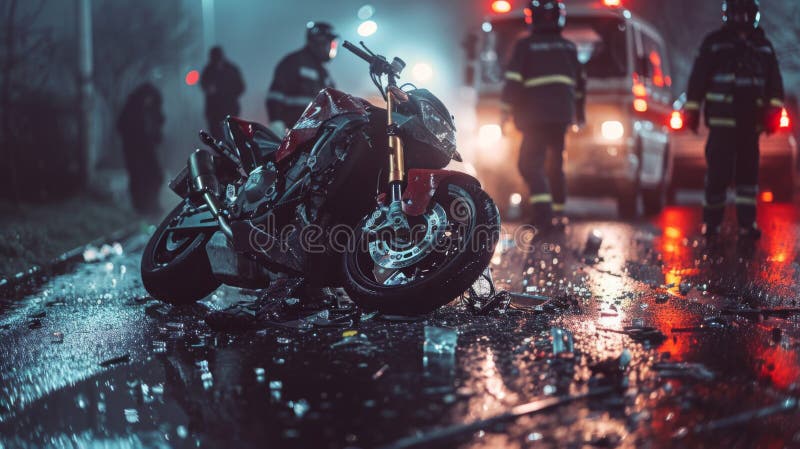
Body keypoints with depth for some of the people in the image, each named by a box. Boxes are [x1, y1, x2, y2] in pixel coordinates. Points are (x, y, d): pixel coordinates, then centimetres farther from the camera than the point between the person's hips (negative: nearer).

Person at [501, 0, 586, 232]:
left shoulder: (525, 46, -6)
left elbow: (513, 82, -12)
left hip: (536, 117, -5)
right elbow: (580, 82, 21)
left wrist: (506, 113, -6)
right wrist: (579, 111, 33)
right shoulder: (569, 47, 12)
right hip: (562, 115, 5)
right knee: (556, 166, 16)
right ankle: (558, 215, 20)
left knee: (530, 164, -6)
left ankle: (544, 213, -23)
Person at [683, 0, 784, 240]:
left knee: (748, 171, 6)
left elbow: (774, 81, 14)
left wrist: (774, 108, 3)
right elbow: (698, 77, 3)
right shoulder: (714, 42, 5)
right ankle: (712, 221, 5)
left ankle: (747, 223, 11)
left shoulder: (764, 45, 15)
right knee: (719, 171, -7)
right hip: (722, 121, -4)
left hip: (751, 121, 4)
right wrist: (692, 110, -2)